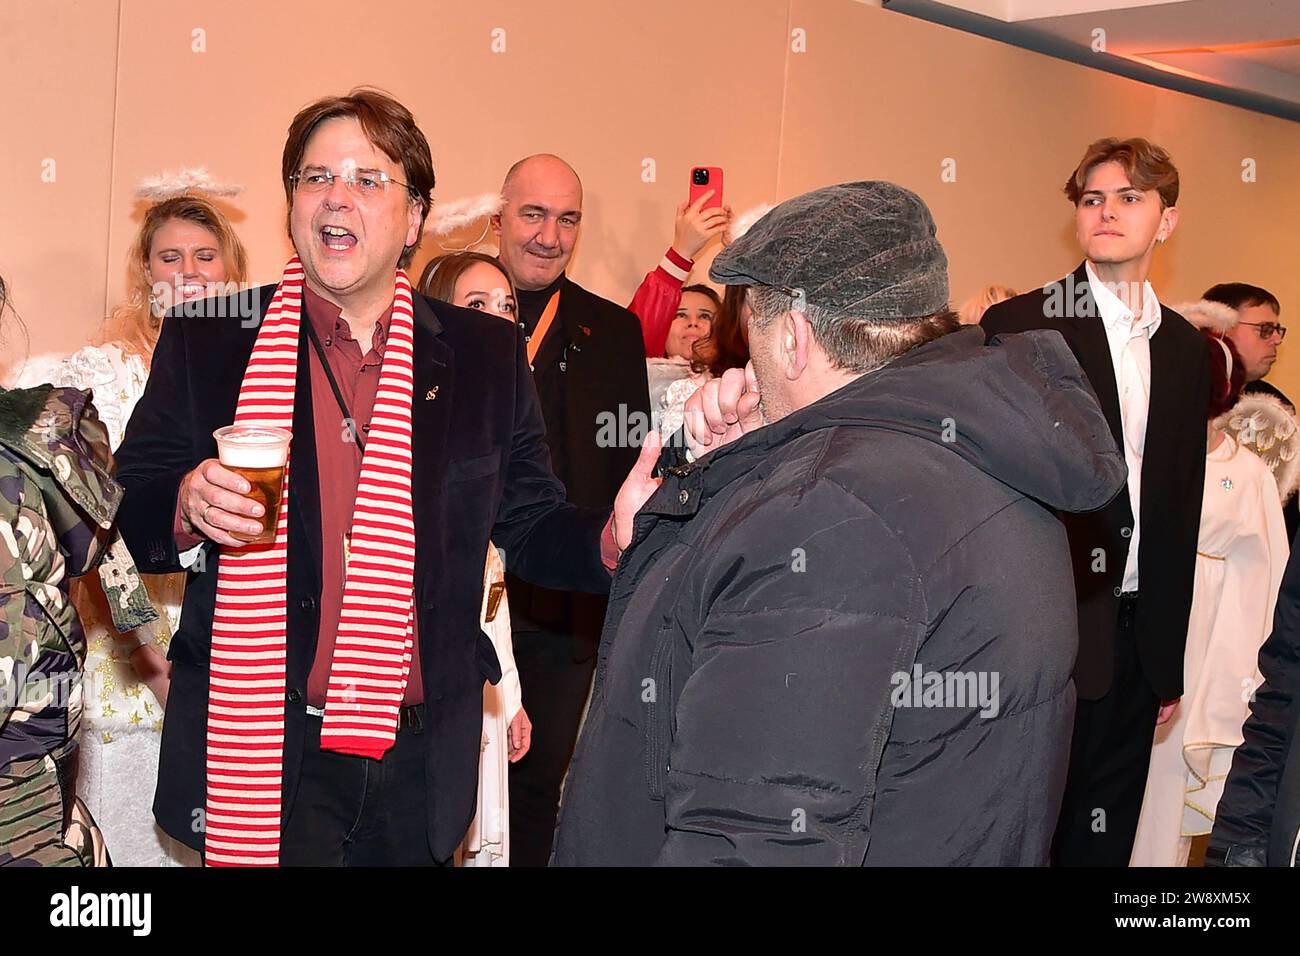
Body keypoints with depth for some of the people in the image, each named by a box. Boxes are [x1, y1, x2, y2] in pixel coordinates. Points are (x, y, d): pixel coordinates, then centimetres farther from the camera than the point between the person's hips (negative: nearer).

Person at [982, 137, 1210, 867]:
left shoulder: (1185, 348, 10)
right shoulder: (1019, 328, -6)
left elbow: (1181, 507, 12)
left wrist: (1170, 657, 11)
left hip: (1136, 638, 5)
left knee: (1104, 835, 13)